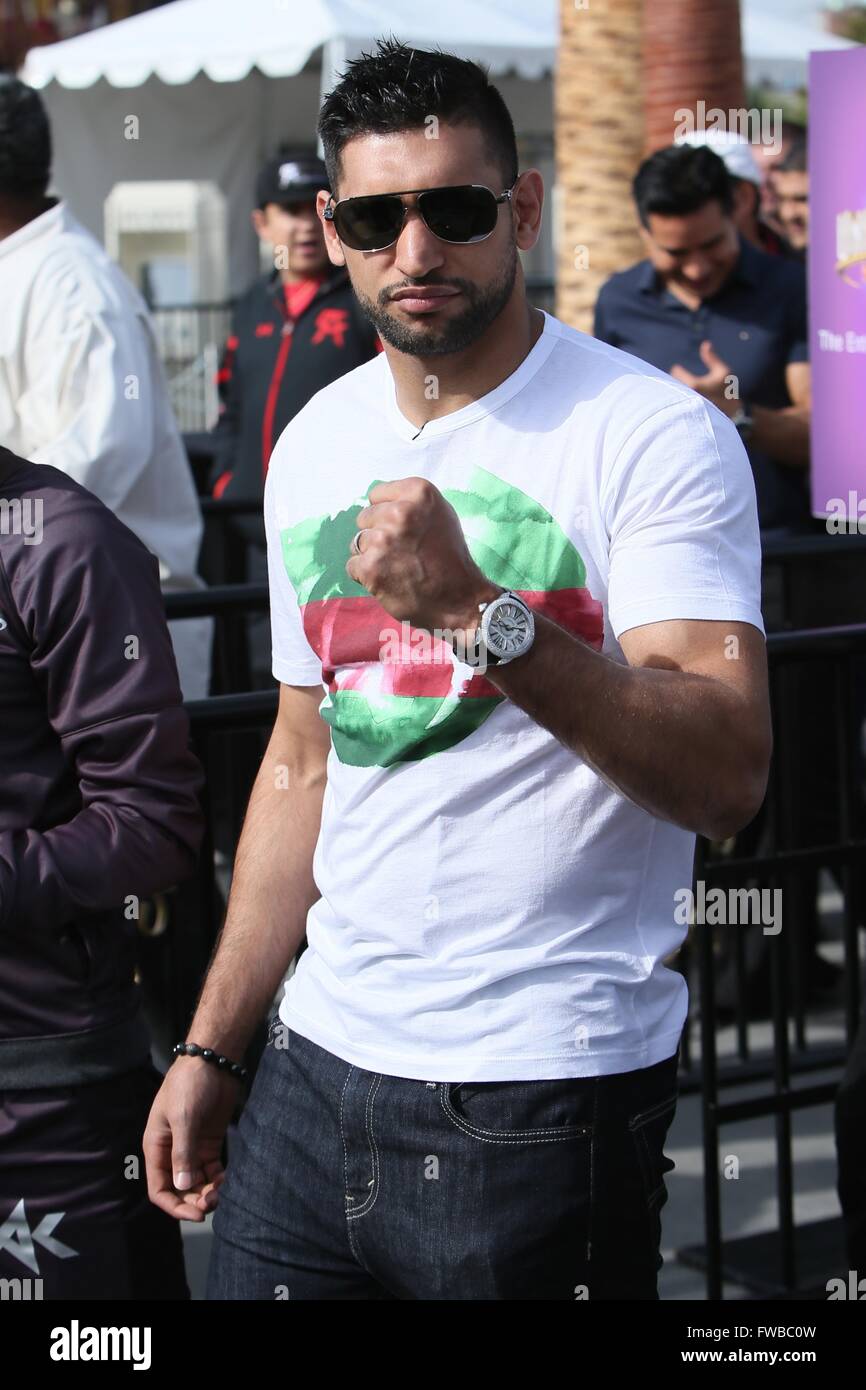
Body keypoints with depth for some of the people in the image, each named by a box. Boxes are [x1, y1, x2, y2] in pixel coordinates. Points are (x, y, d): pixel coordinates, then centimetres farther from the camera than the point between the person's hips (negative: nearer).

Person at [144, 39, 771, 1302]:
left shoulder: (656, 436, -11)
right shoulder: (314, 447, 11)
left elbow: (727, 777, -21)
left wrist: (478, 615, -31)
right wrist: (210, 1049, 17)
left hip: (546, 1092, -6)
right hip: (323, 1064, 6)